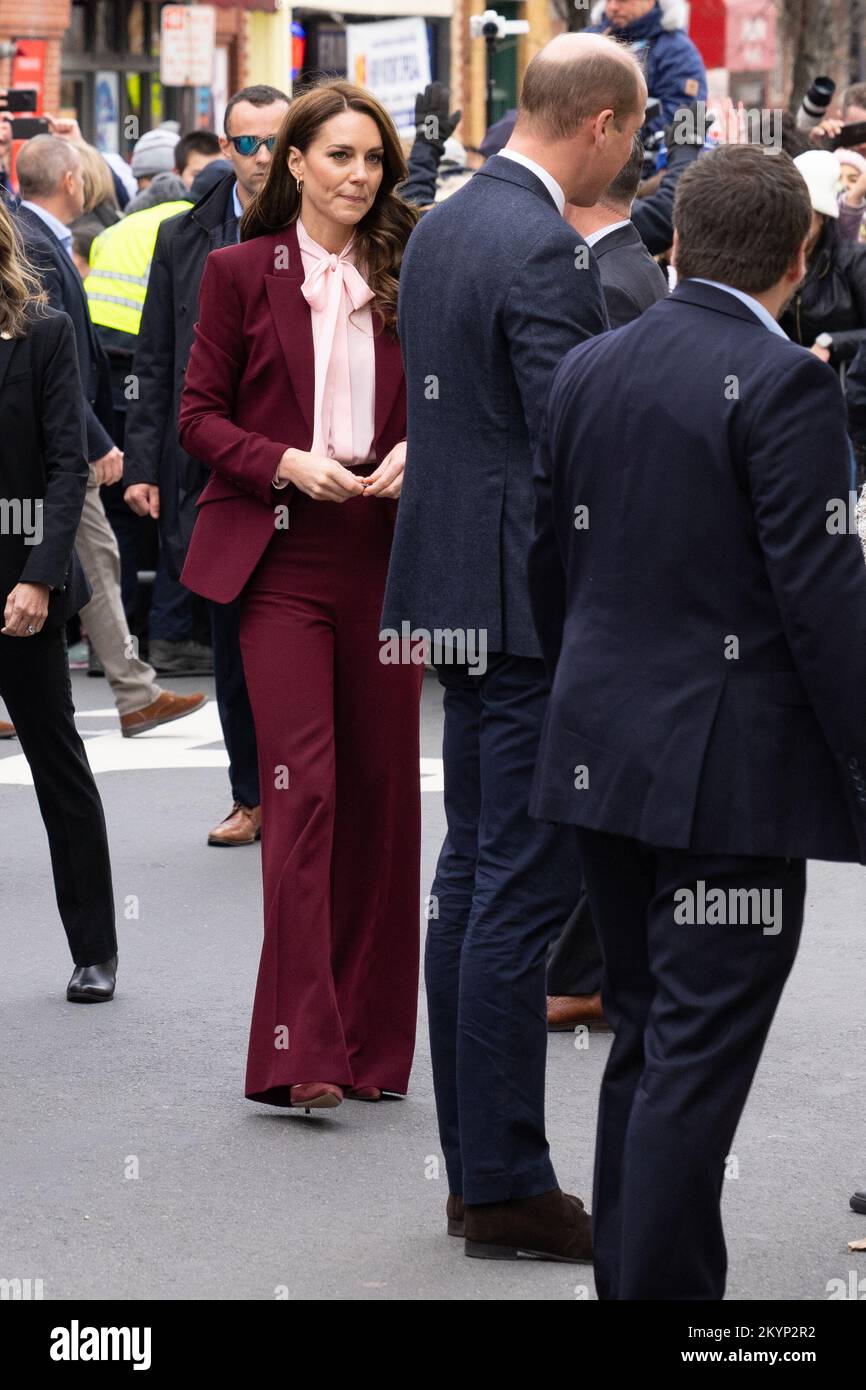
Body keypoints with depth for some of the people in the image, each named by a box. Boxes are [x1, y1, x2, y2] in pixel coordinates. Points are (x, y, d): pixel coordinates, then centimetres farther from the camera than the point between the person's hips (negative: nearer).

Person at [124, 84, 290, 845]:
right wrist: (145, 466, 5)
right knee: (234, 641, 9)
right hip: (210, 472, 3)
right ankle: (253, 798, 19)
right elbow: (156, 363, 11)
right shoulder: (184, 240, 9)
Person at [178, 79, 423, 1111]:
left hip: (384, 552, 3)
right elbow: (200, 416, 2)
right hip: (280, 558, -3)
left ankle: (371, 1040, 16)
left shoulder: (404, 279, 9)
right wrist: (289, 464, -14)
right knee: (302, 784, -12)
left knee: (382, 787, 6)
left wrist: (415, 454, -6)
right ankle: (298, 1049, -13)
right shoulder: (241, 271, 2)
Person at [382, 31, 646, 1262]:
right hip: (534, 604, -10)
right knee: (524, 892, -5)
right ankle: (507, 1188, 0)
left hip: (462, 588, 10)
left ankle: (473, 1165, 21)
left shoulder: (441, 227, 11)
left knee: (473, 877, 14)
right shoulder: (544, 253, -18)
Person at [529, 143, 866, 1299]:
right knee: (697, 1060, -3)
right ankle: (665, 1286, -1)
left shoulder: (588, 370, 7)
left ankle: (627, 1269, 26)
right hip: (732, 768, -7)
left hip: (604, 755, 8)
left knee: (644, 1040, 18)